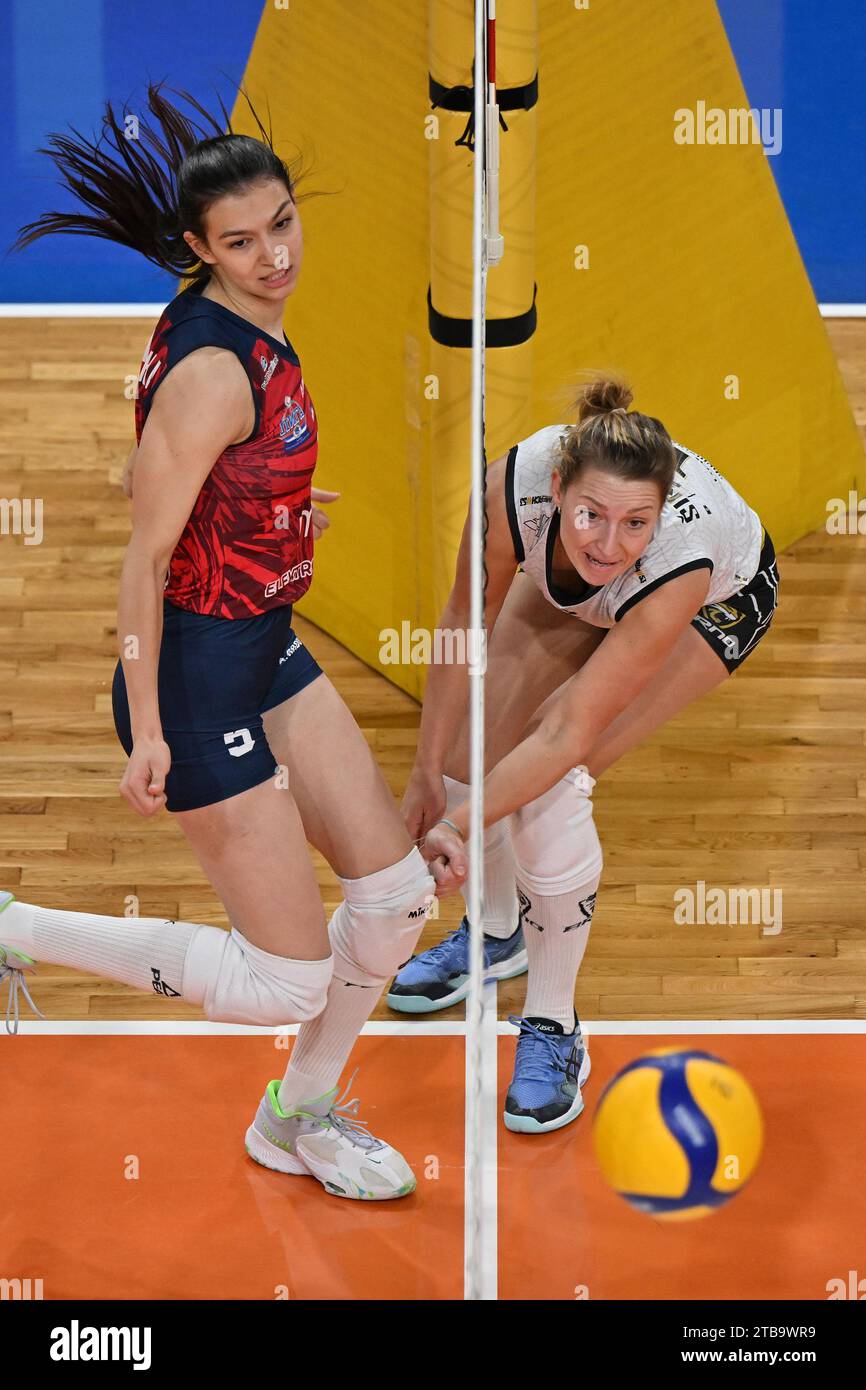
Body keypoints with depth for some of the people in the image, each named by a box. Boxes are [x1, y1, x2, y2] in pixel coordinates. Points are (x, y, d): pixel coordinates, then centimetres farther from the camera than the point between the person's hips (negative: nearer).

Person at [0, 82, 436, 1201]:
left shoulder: (252, 331, 5)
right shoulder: (212, 370, -24)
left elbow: (144, 476, 15)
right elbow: (142, 559, -20)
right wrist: (145, 730, -19)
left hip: (267, 648, 10)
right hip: (198, 673, -9)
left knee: (396, 891, 11)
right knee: (291, 980, -2)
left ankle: (298, 1118, 31)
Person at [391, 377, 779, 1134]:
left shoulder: (681, 562, -45)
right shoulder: (516, 482, -38)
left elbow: (569, 735, -39)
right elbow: (466, 621, -21)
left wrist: (460, 825, -47)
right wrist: (428, 775, -17)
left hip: (719, 598, -4)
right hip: (571, 588, 4)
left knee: (549, 786, -20)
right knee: (468, 747, -5)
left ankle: (553, 1028, -1)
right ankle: (501, 930, 28)